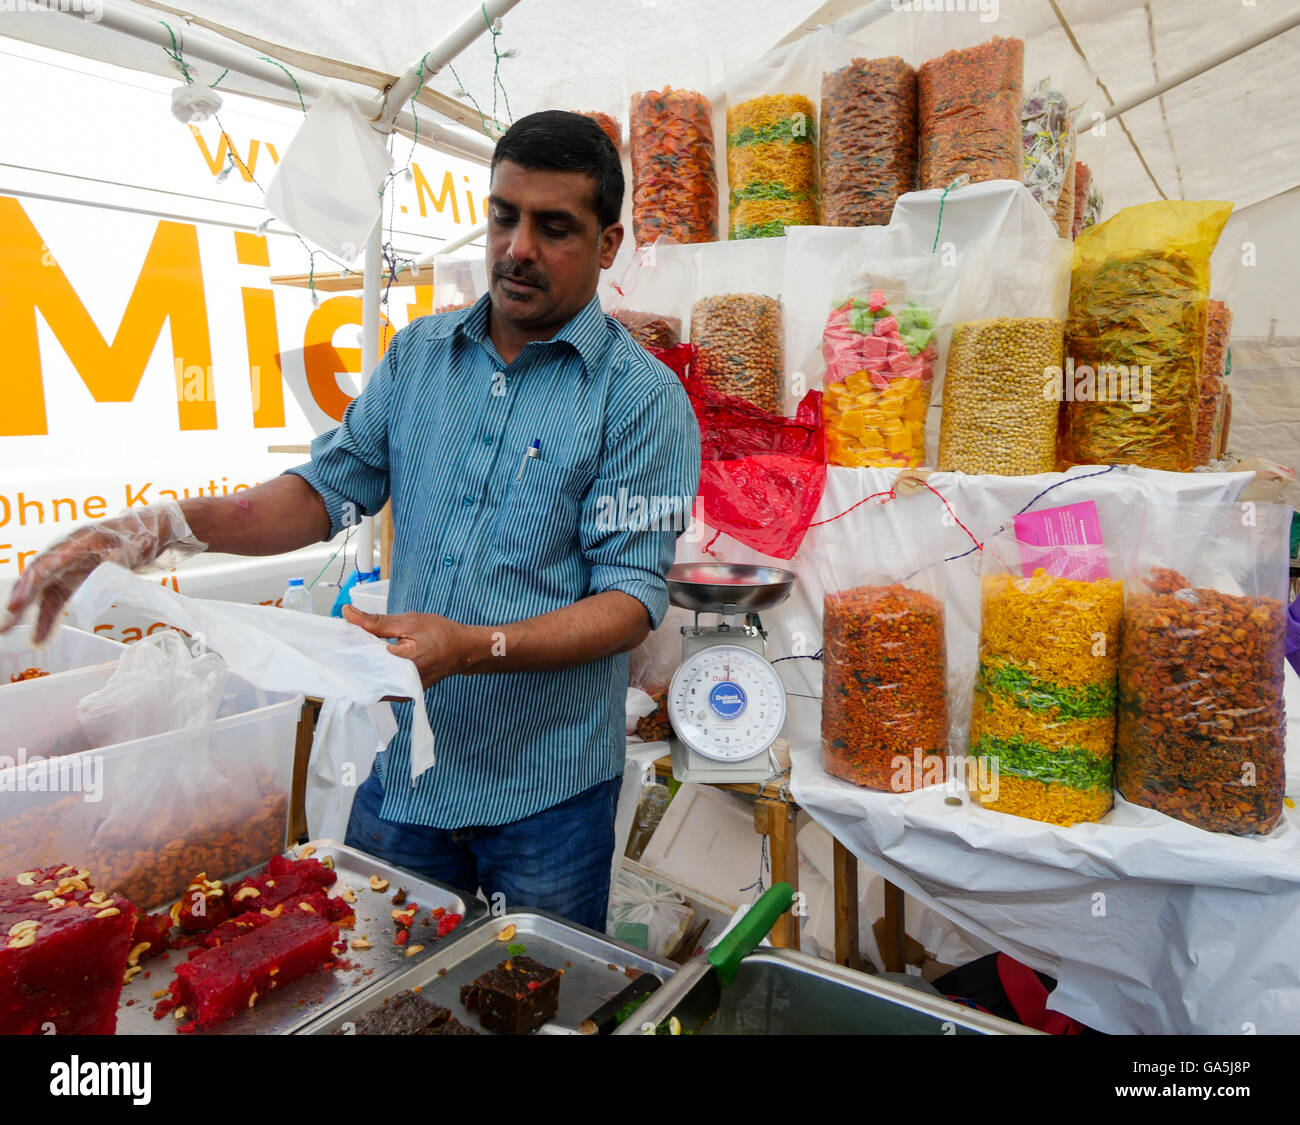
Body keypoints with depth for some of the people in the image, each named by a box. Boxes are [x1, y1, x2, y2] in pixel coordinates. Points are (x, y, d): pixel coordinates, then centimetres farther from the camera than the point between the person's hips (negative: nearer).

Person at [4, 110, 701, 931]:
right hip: (402, 771, 4)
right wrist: (164, 527, -7)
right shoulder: (419, 354, 6)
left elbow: (632, 597, -16)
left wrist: (473, 647, -29)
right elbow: (331, 488, 7)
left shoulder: (643, 397, -11)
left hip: (547, 798, -4)